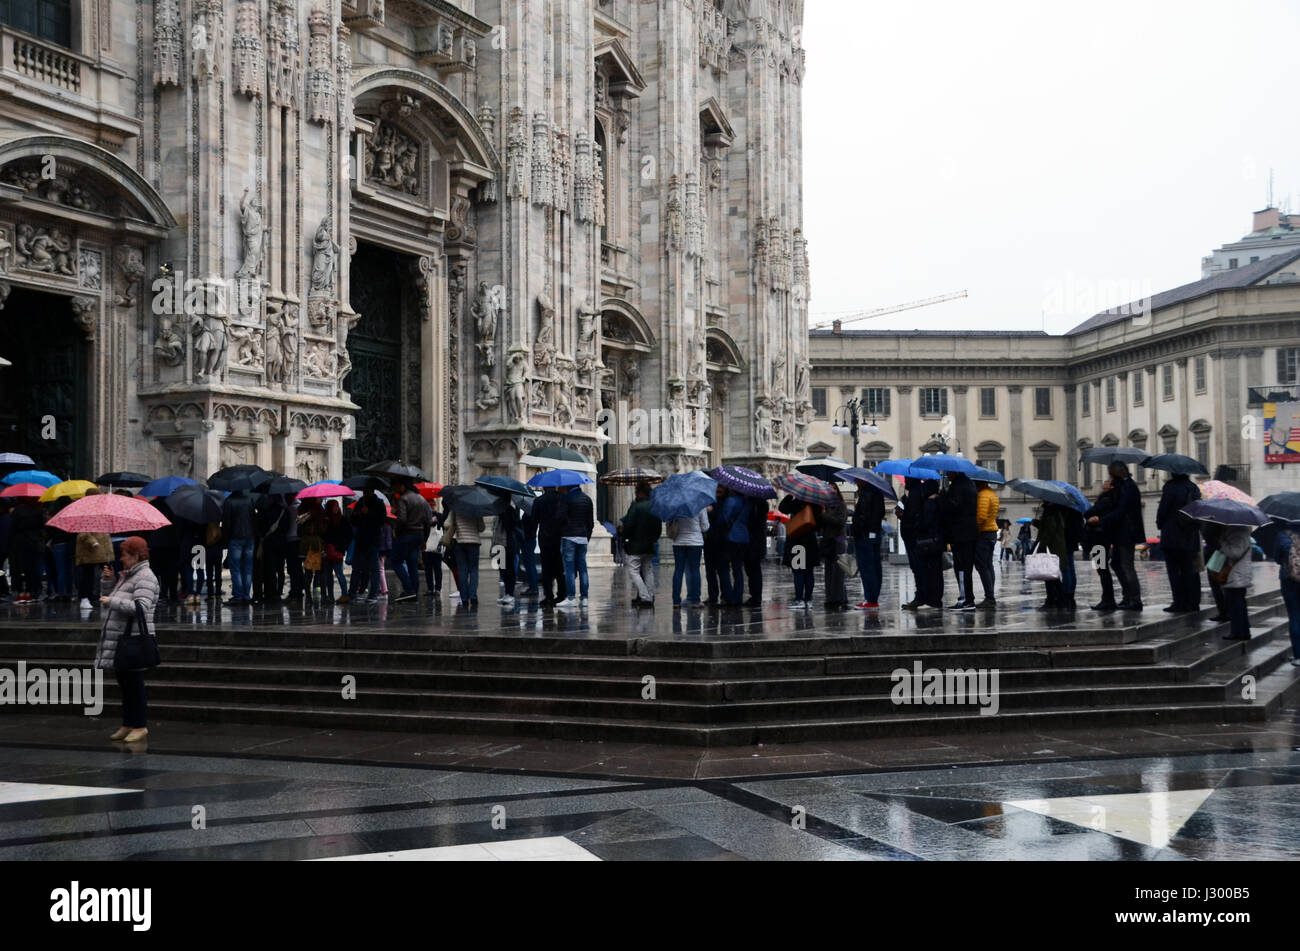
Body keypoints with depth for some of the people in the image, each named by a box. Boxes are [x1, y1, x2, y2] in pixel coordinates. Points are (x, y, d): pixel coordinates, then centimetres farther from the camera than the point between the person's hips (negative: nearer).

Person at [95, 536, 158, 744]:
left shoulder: (145, 578, -14)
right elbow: (118, 597, 27)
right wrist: (110, 580, 13)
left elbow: (141, 607, -26)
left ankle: (140, 726, 2)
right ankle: (128, 724, 22)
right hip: (119, 640, 10)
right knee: (124, 683, 14)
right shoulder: (127, 575, 17)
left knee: (134, 683, -5)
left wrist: (111, 601, -19)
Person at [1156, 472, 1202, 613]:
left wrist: (1160, 524, 6)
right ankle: (1193, 603, 13)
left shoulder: (1171, 487, -13)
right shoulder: (1194, 488, 8)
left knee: (1174, 571, -2)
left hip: (1172, 538, -6)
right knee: (1190, 570, 11)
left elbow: (1163, 510, -12)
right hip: (1191, 538, 6)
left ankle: (1180, 603, -5)